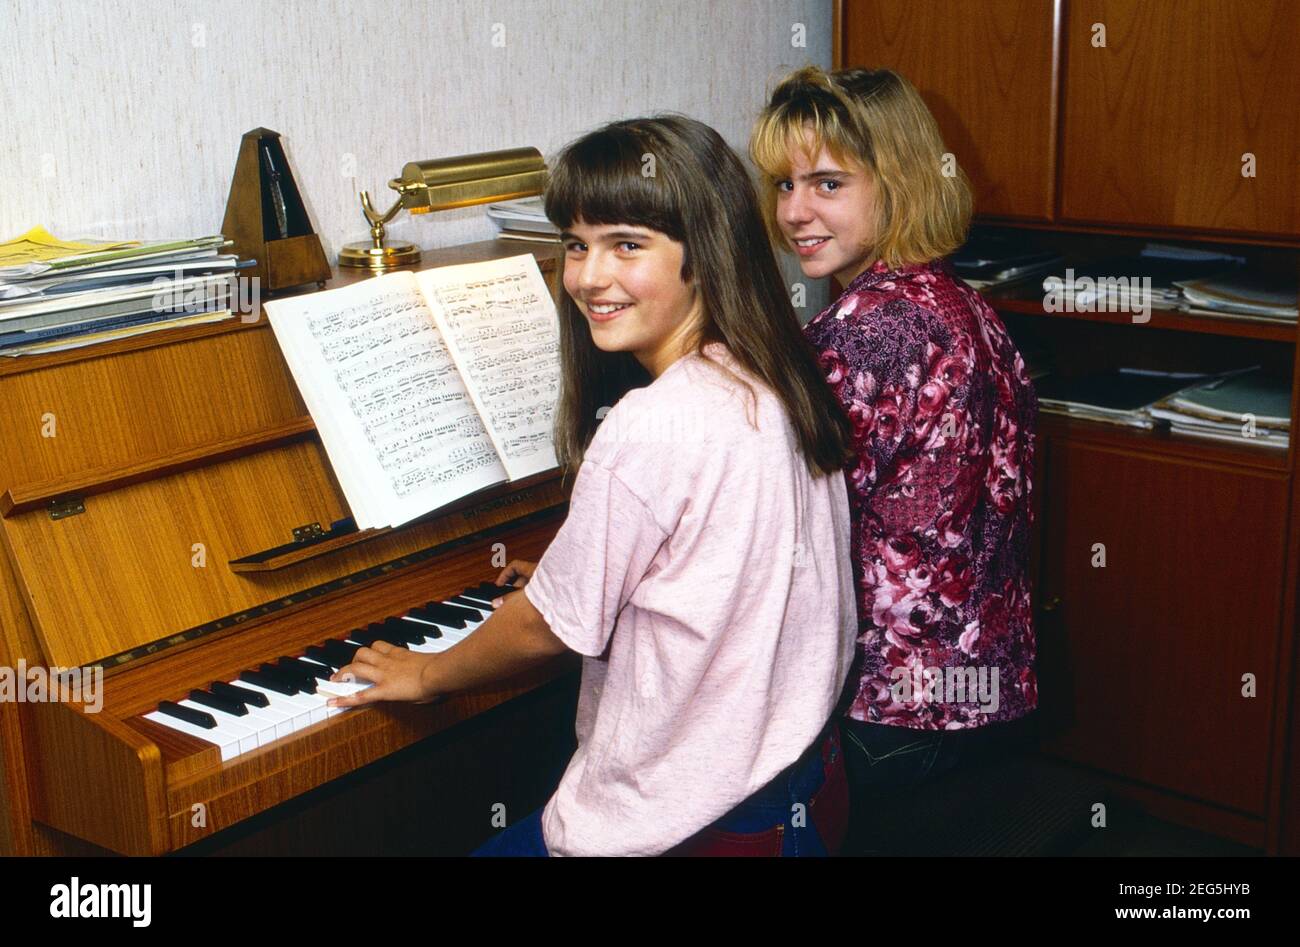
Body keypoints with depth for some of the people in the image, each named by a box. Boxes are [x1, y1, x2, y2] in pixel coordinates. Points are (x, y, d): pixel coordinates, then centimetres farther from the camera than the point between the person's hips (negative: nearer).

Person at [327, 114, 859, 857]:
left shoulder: (650, 427, -25)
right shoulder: (784, 389, 0)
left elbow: (547, 629, -13)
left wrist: (425, 674, 4)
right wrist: (571, 577, 25)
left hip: (696, 823, -8)